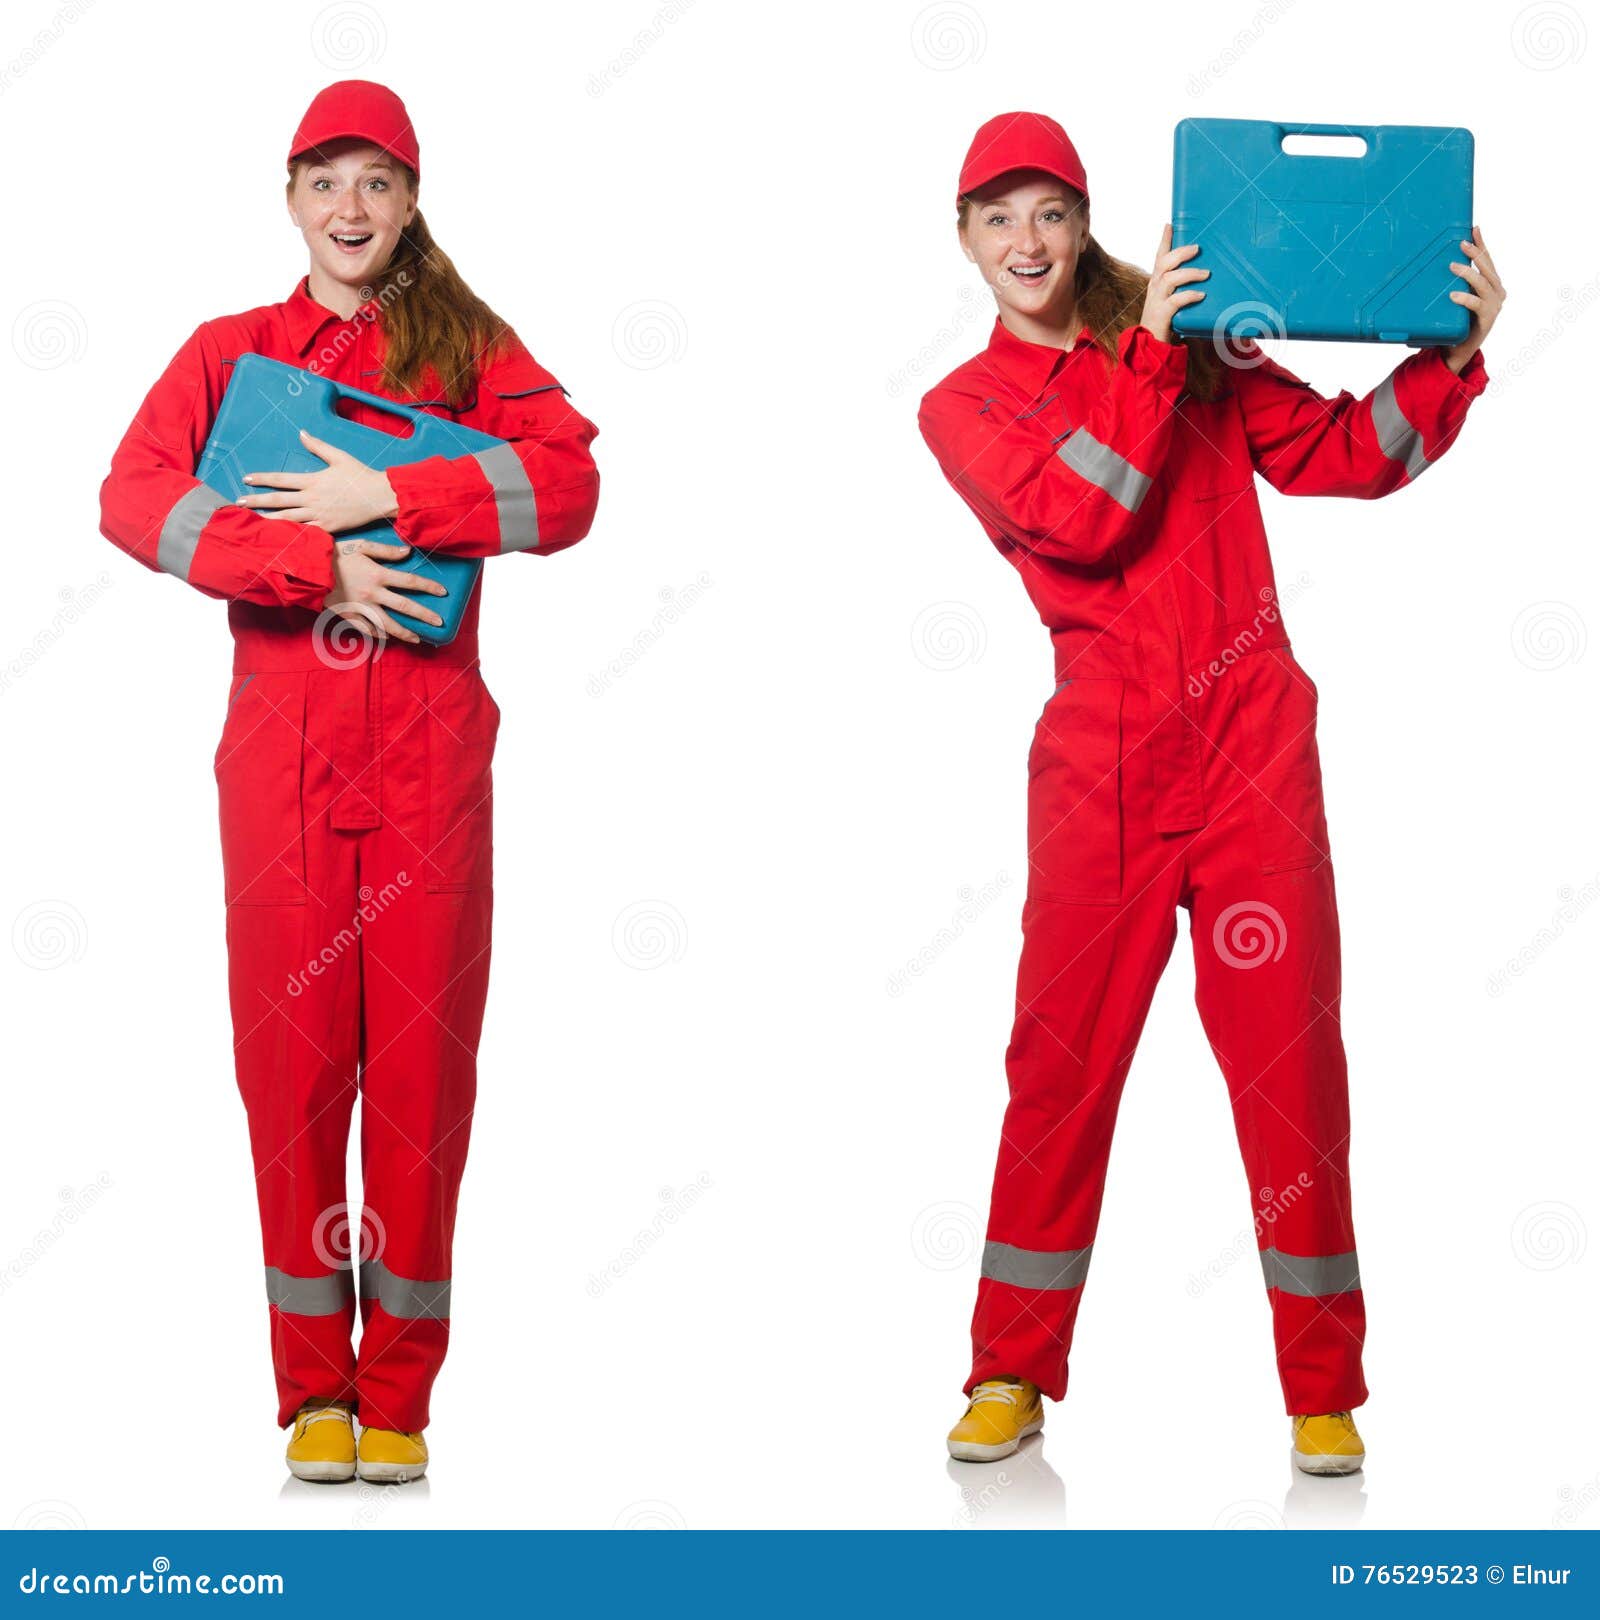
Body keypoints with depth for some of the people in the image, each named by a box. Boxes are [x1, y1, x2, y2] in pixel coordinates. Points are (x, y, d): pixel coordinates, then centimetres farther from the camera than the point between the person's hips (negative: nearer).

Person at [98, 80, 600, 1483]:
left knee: (423, 1052, -1)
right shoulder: (232, 351, 12)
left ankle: (400, 1392, 9)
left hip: (432, 748, 0)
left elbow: (568, 485, -5)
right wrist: (315, 565, -14)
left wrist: (386, 497, -14)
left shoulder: (469, 344, 11)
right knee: (293, 1051, 0)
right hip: (280, 741, 1)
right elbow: (132, 497, -4)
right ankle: (315, 1391, 10)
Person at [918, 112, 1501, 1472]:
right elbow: (1075, 523, -10)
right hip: (1101, 754, 0)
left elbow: (1347, 453, 7)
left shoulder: (1194, 350, 11)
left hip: (1251, 736, 0)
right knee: (1062, 1052, 2)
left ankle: (1323, 1389, 8)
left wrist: (1454, 353, -6)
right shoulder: (962, 407, 8)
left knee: (1287, 1052, -1)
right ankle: (1012, 1374, 14)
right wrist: (1150, 361, -13)